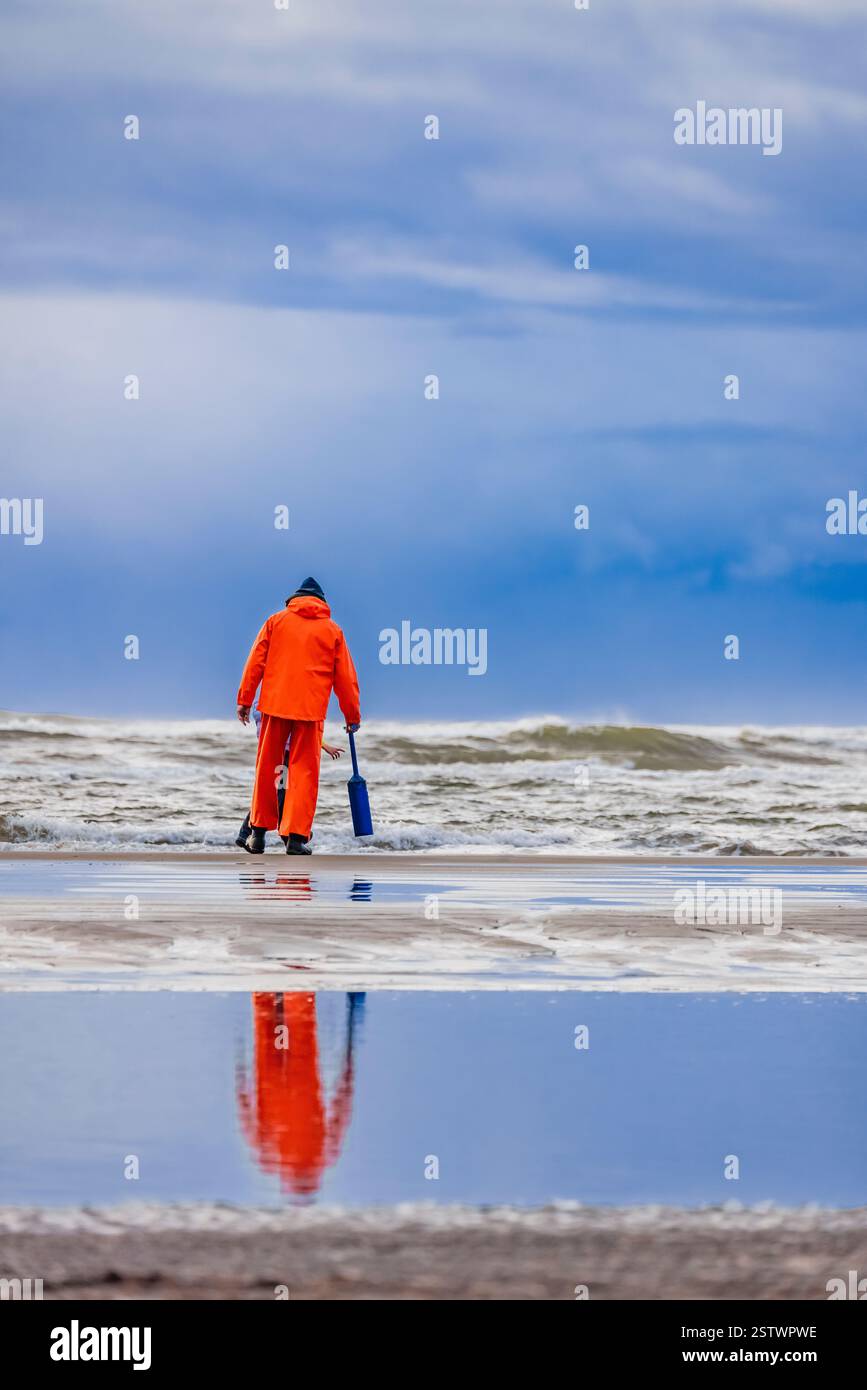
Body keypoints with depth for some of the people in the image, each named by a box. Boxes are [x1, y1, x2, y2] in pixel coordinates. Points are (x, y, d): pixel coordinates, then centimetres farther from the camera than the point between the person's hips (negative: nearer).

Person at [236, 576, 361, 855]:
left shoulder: (276, 621, 10)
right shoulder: (332, 631, 9)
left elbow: (255, 662, 4)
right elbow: (345, 678, 10)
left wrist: (245, 700, 7)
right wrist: (352, 716, 17)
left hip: (275, 704, 1)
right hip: (311, 708, -1)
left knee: (266, 768, 11)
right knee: (304, 771, 1)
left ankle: (258, 832, 14)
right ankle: (295, 836, -8)